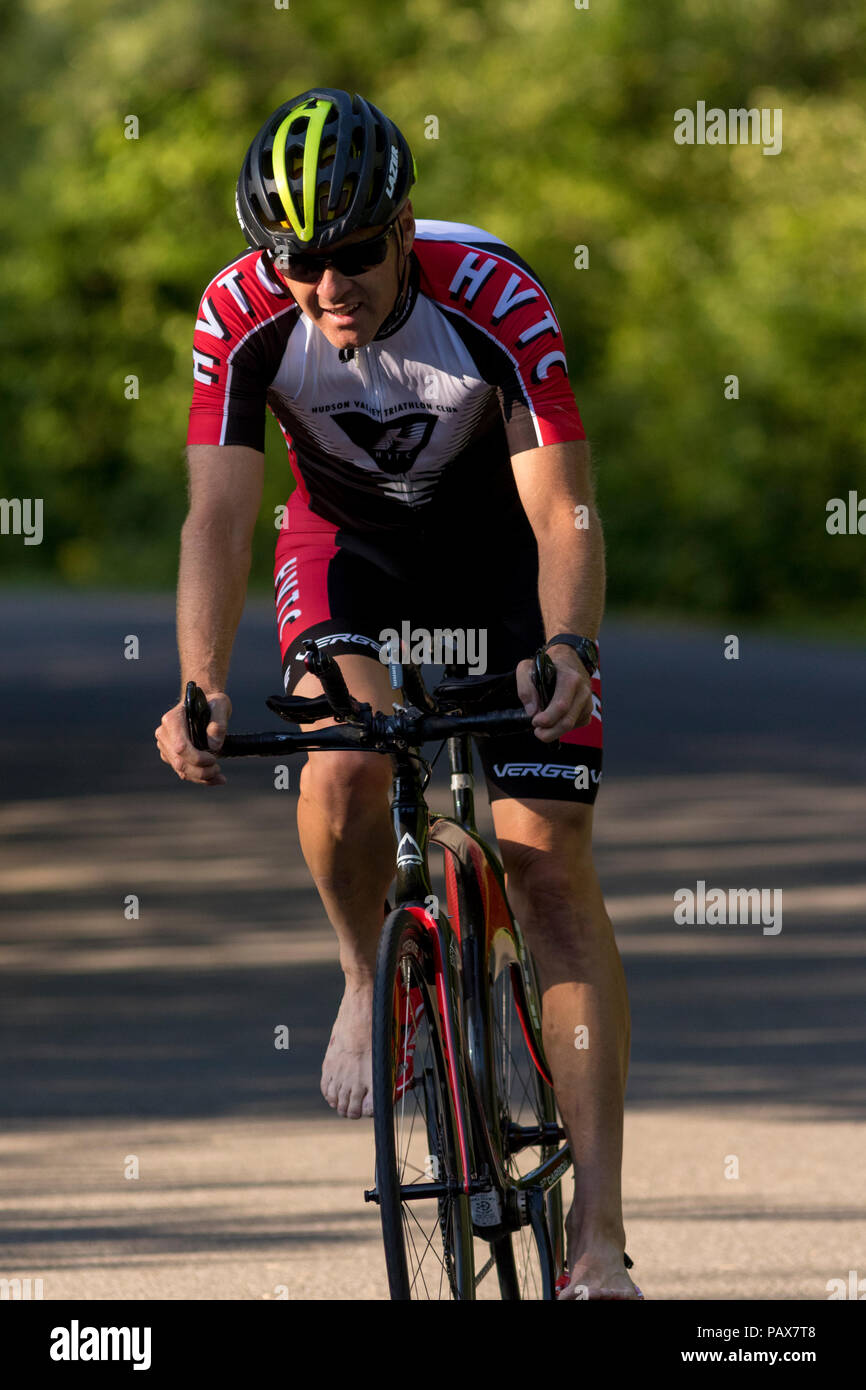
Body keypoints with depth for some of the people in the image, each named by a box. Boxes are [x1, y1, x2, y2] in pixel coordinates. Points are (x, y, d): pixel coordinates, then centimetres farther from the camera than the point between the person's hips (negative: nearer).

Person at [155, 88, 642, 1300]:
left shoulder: (494, 299, -32)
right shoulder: (243, 316, -26)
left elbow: (562, 513, -31)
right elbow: (219, 520, -24)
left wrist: (565, 651, -49)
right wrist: (201, 691, -40)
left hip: (500, 533, -1)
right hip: (350, 537, 1)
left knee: (551, 862, -11)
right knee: (343, 768, -30)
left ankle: (598, 1240, -11)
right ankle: (368, 975, 4)